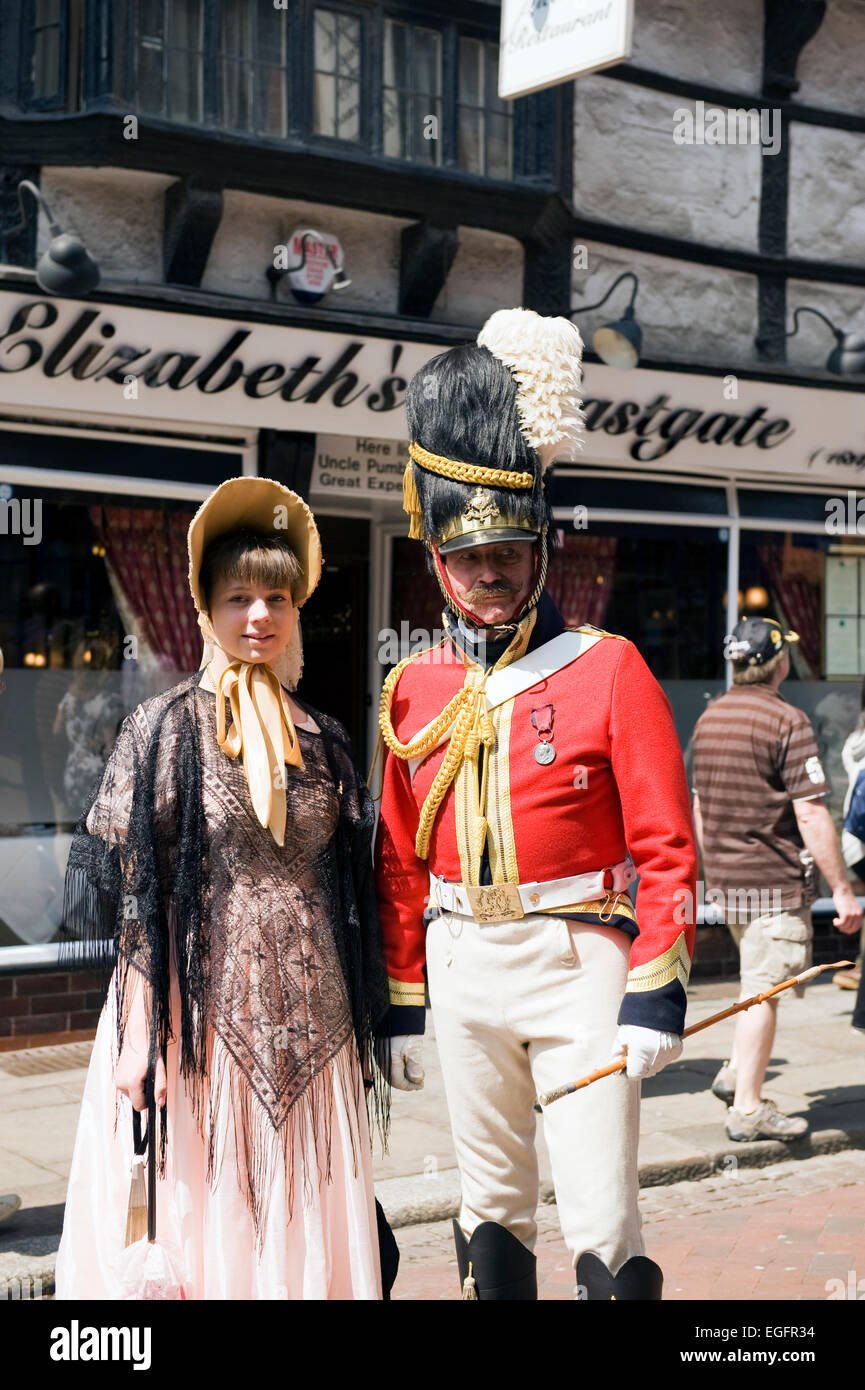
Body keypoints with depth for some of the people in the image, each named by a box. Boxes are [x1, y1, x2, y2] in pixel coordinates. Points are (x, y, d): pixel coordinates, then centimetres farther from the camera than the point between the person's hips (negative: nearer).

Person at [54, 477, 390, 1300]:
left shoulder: (323, 739, 10)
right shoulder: (165, 728, -2)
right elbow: (127, 892, -5)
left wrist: (362, 1031, 12)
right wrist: (139, 1039, -12)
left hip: (308, 1031, 4)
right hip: (199, 1015, -4)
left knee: (306, 1232, 7)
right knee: (195, 1233, 0)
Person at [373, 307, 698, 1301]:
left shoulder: (607, 669, -6)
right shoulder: (415, 687, 6)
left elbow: (668, 848, -8)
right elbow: (399, 862, 10)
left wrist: (656, 992, -14)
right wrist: (401, 1002, 10)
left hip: (578, 958, -4)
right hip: (462, 964, 4)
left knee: (602, 1223, -5)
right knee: (491, 1208, 16)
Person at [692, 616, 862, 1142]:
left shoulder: (709, 718, 10)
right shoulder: (787, 721, -15)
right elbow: (810, 816, -18)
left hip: (726, 876, 8)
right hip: (776, 879, -8)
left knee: (761, 978, 23)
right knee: (764, 990, -1)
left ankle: (737, 1073, 19)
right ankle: (747, 1108, 4)